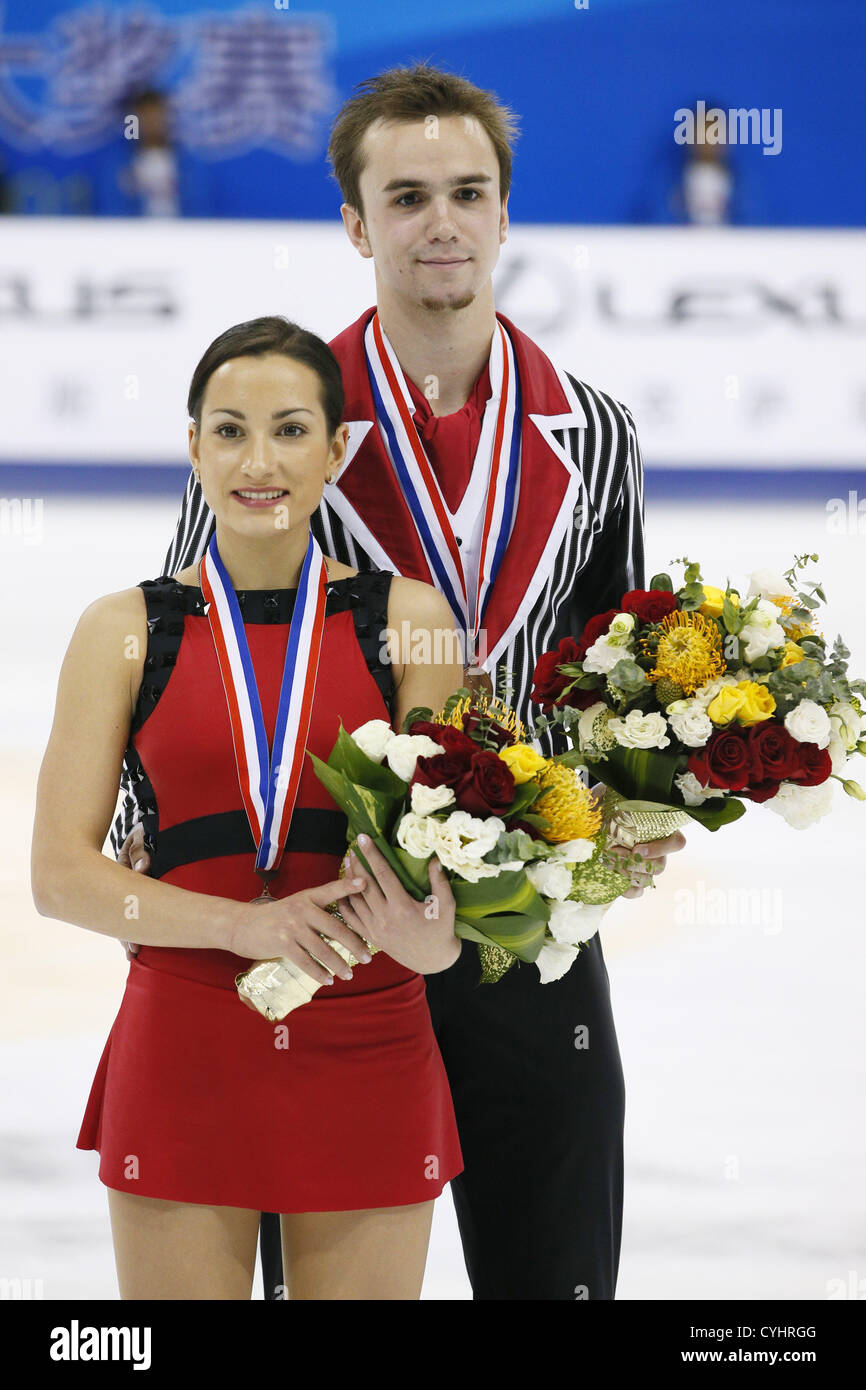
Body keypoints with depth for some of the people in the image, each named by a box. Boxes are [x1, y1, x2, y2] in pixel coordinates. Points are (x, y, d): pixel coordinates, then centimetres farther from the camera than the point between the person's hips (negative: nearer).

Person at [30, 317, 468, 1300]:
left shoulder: (408, 621, 4)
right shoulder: (126, 631, 3)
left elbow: (453, 849, 2)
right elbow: (60, 875, -2)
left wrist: (427, 934, -22)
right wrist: (245, 925, -16)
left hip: (366, 1056, 1)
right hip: (183, 1055, 0)